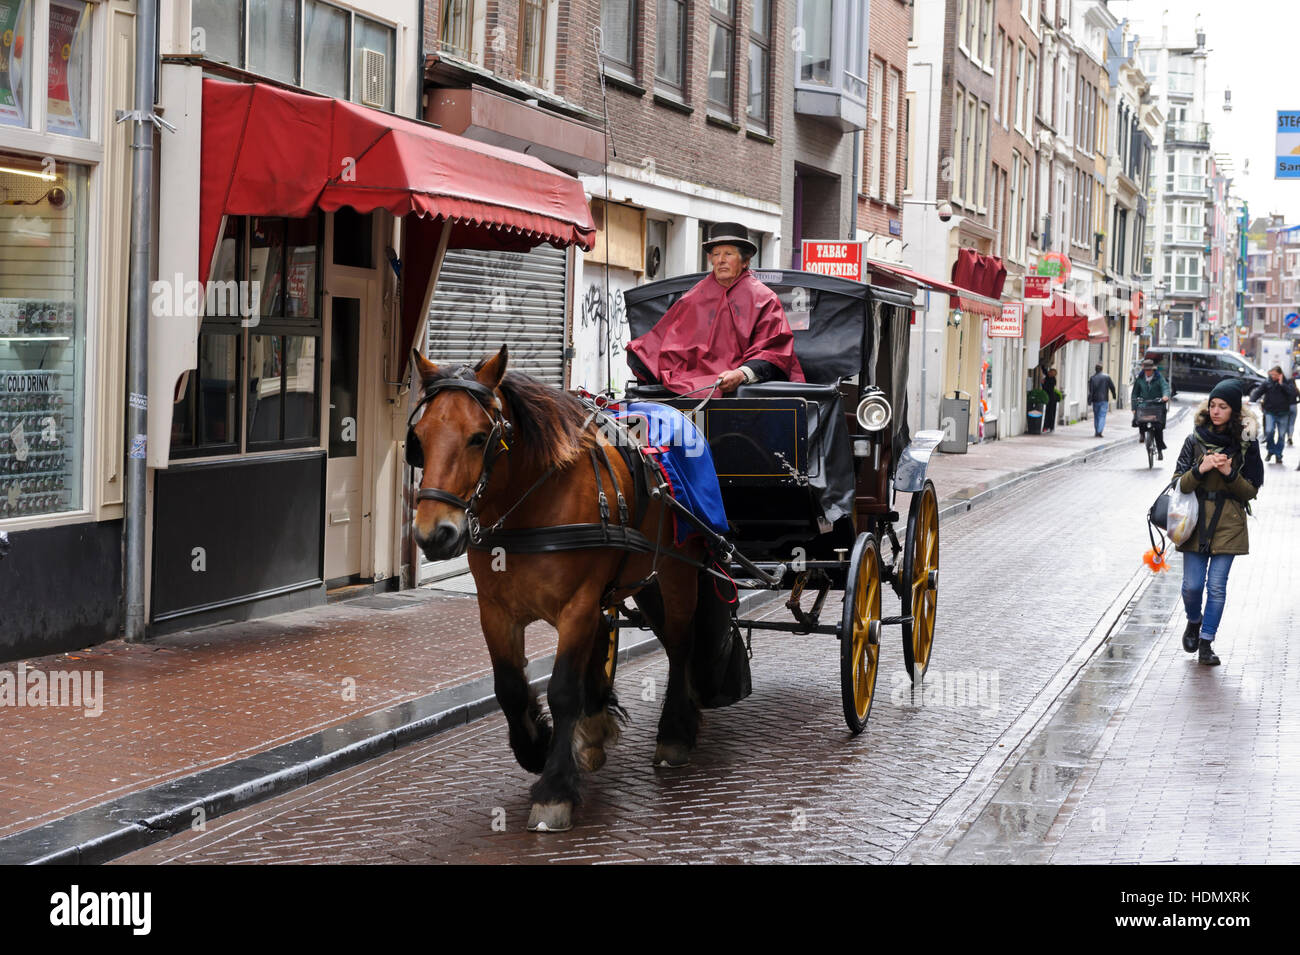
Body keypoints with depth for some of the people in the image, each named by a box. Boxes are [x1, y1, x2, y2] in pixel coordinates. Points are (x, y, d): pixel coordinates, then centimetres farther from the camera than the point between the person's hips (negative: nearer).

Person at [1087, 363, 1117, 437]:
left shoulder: (1092, 378, -1)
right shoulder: (1106, 377, 0)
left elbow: (1090, 390, -8)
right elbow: (1112, 387, 2)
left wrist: (1089, 400, -9)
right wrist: (1114, 395, 17)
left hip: (1095, 400, 1)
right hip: (1104, 400, -1)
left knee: (1096, 416, 13)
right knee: (1102, 416, -4)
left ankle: (1097, 432, 17)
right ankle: (1099, 432, -18)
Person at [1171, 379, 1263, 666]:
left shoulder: (1246, 443, 0)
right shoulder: (1195, 440, 3)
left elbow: (1251, 491, 3)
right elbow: (1179, 484, 3)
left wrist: (1230, 474, -14)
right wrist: (1200, 470, -15)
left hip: (1228, 524, -1)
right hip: (1196, 520, 1)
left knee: (1217, 586, -3)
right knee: (1192, 585, -1)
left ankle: (1206, 642, 10)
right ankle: (1194, 621, 30)